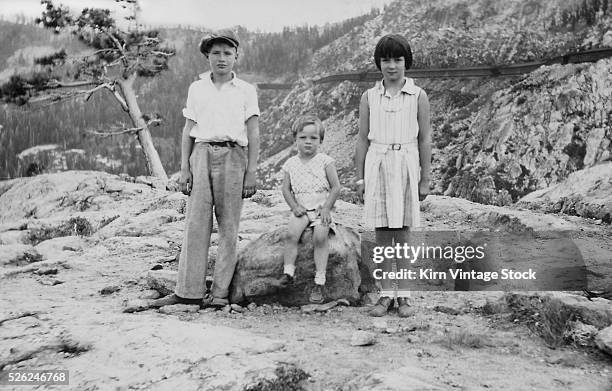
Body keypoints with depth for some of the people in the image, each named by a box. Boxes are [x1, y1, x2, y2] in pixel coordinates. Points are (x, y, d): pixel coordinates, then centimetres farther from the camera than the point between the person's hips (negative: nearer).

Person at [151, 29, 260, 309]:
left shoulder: (246, 90, 10)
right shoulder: (196, 89, 15)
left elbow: (253, 134, 6)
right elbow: (188, 130, 14)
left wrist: (251, 171, -2)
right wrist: (184, 168, 6)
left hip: (233, 155, -2)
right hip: (202, 153, 2)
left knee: (228, 227, -2)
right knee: (195, 223, -4)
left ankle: (220, 293, 3)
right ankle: (189, 291, -1)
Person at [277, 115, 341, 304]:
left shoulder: (325, 161, -1)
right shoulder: (290, 164, 7)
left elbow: (336, 187, -1)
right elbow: (286, 189, 10)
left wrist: (327, 208, -10)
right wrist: (294, 206, -5)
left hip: (321, 208, -2)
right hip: (301, 209, 3)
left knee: (320, 237, -24)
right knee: (291, 234, -24)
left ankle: (319, 282, -19)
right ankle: (288, 271, -14)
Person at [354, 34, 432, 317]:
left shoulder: (418, 97, 3)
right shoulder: (369, 97, 7)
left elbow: (424, 139, 4)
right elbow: (362, 139, 8)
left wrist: (425, 179, 3)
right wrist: (359, 178, 6)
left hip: (405, 165, -1)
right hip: (377, 165, 2)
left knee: (402, 232, 2)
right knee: (382, 233, 4)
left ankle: (403, 295, 11)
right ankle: (386, 294, 13)